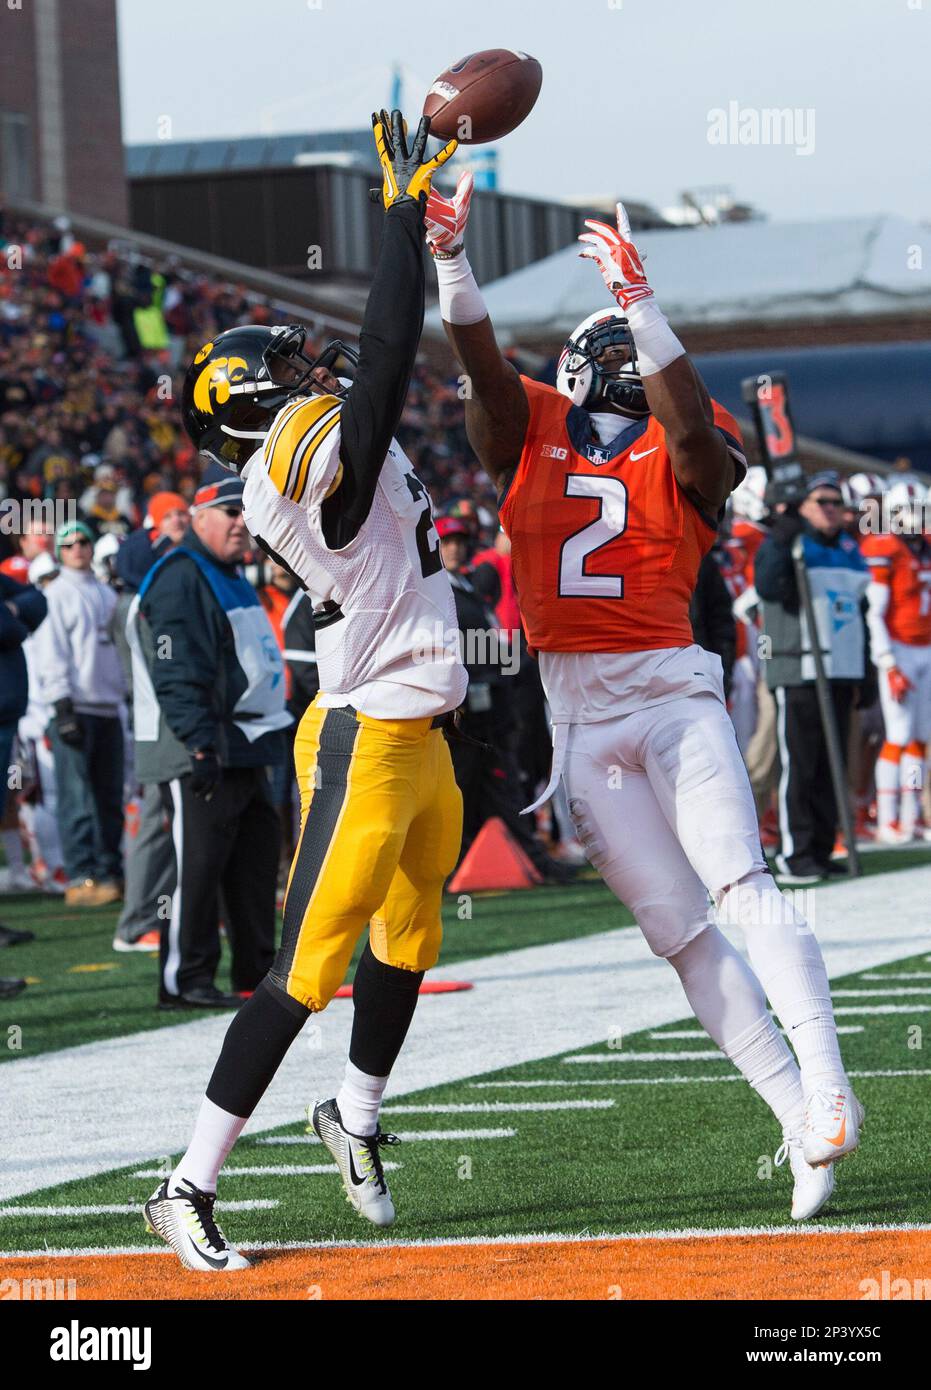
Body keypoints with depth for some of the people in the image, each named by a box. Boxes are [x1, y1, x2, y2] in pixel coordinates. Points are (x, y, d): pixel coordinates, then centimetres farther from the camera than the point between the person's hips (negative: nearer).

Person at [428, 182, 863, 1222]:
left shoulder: (687, 458, 2)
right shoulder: (530, 432, 9)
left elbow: (693, 423, -20)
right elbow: (480, 359, -6)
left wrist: (639, 302, -29)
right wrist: (448, 256, -21)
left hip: (671, 693, -3)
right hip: (577, 716, 3)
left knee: (741, 889, -19)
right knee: (678, 932, -1)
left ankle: (827, 1090, -23)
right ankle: (799, 1119, 1)